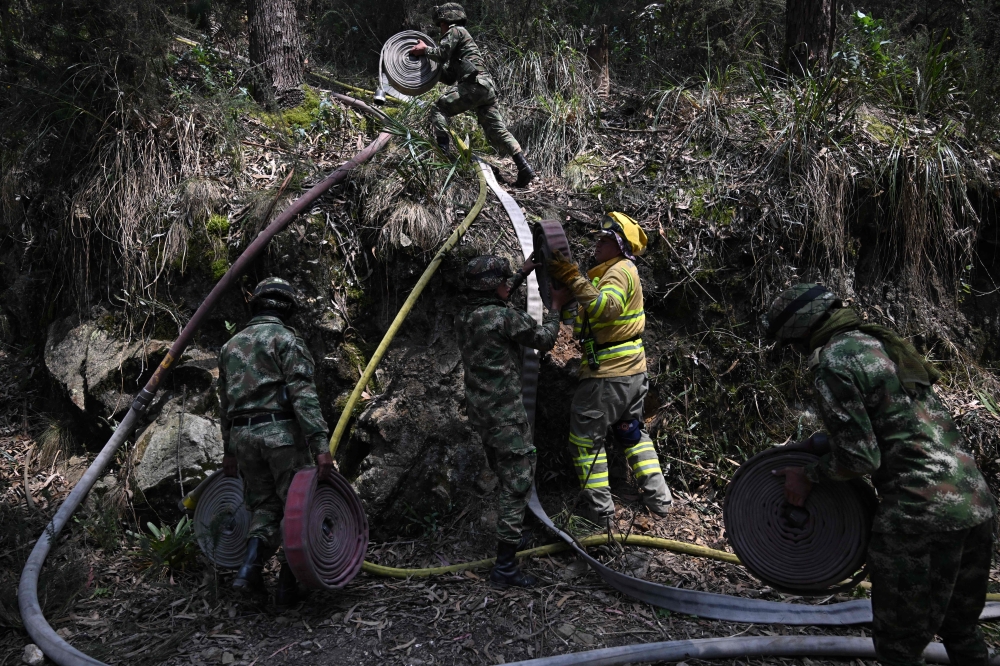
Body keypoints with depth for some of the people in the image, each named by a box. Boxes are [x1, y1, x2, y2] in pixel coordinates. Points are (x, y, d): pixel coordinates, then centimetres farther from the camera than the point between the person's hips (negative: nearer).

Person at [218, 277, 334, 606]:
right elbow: (303, 394, -15)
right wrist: (320, 444, -19)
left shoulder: (231, 345, 18)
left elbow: (225, 403, 22)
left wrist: (229, 450, 28)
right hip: (282, 432, -6)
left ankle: (250, 569, -4)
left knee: (264, 506, 15)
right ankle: (288, 586, 3)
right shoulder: (286, 339, -4)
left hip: (244, 436, 6)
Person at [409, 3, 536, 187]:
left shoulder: (455, 31, 9)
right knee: (497, 130, 2)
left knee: (438, 110, -1)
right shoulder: (463, 38, 36)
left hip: (474, 85, -9)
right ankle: (525, 168, -7)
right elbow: (450, 78, 34)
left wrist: (424, 49, 10)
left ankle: (443, 151, -12)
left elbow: (441, 54, -7)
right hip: (488, 87, 9)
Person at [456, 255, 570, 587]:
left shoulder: (466, 316, 5)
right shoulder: (506, 318, -19)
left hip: (479, 410, 9)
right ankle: (504, 567, 0)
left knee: (505, 477, 24)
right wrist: (555, 305, 8)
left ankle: (510, 532, 40)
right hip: (505, 414, -9)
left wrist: (522, 273, 32)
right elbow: (544, 340, -5)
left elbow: (494, 299, 27)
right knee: (518, 482, -2)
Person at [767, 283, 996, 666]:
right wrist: (822, 443, 19)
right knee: (961, 629, 25)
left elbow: (860, 458, -15)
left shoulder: (834, 361, -11)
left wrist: (807, 477, 1)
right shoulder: (881, 344, 16)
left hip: (922, 515, -9)